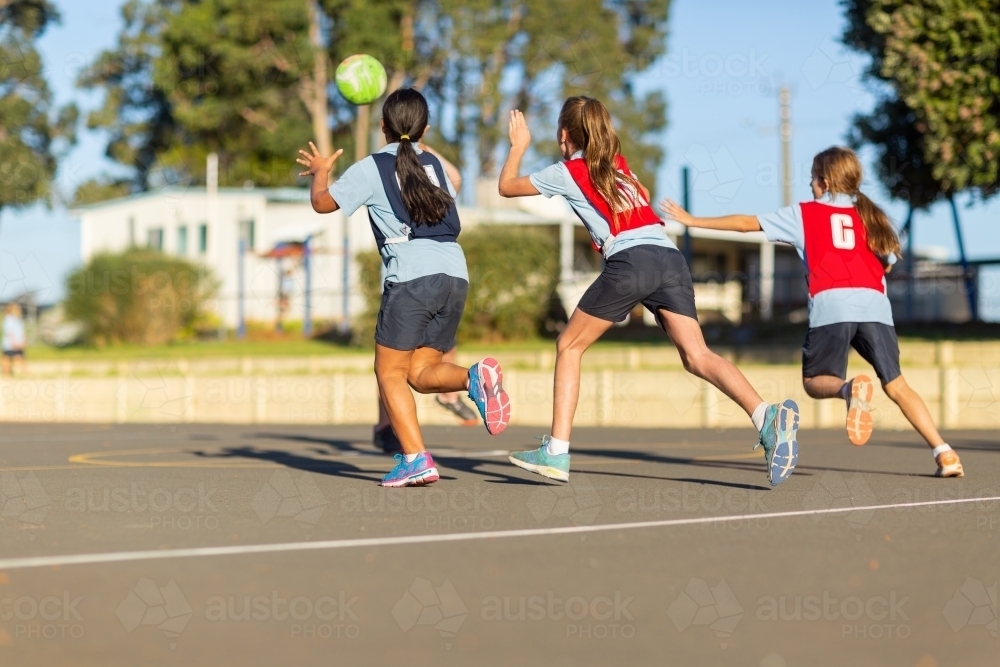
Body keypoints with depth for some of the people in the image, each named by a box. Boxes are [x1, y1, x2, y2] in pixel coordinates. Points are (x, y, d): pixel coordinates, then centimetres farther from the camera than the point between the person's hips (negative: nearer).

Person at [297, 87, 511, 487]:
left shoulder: (371, 169, 4)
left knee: (389, 371, 4)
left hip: (413, 275, -5)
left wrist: (321, 170, 33)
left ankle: (416, 460, -10)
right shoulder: (435, 164, 19)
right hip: (456, 274, 5)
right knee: (421, 371, 12)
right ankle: (476, 377, -18)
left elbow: (322, 203, 12)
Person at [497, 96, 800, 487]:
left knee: (569, 346, 11)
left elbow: (507, 186, 24)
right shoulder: (618, 164, 27)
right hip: (669, 256, 5)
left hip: (629, 261, -5)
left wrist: (519, 144, 39)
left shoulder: (567, 173, 11)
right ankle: (768, 418, -30)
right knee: (697, 356, -7)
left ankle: (556, 453, 5)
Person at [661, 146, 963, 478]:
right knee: (896, 385, 8)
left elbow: (747, 223, 21)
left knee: (815, 382, 10)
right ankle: (944, 452, -7)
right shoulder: (869, 216, 23)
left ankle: (850, 388, -26)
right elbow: (887, 263, 28)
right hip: (875, 305, 3)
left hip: (831, 305, -3)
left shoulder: (804, 213, 17)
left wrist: (693, 221, 30)